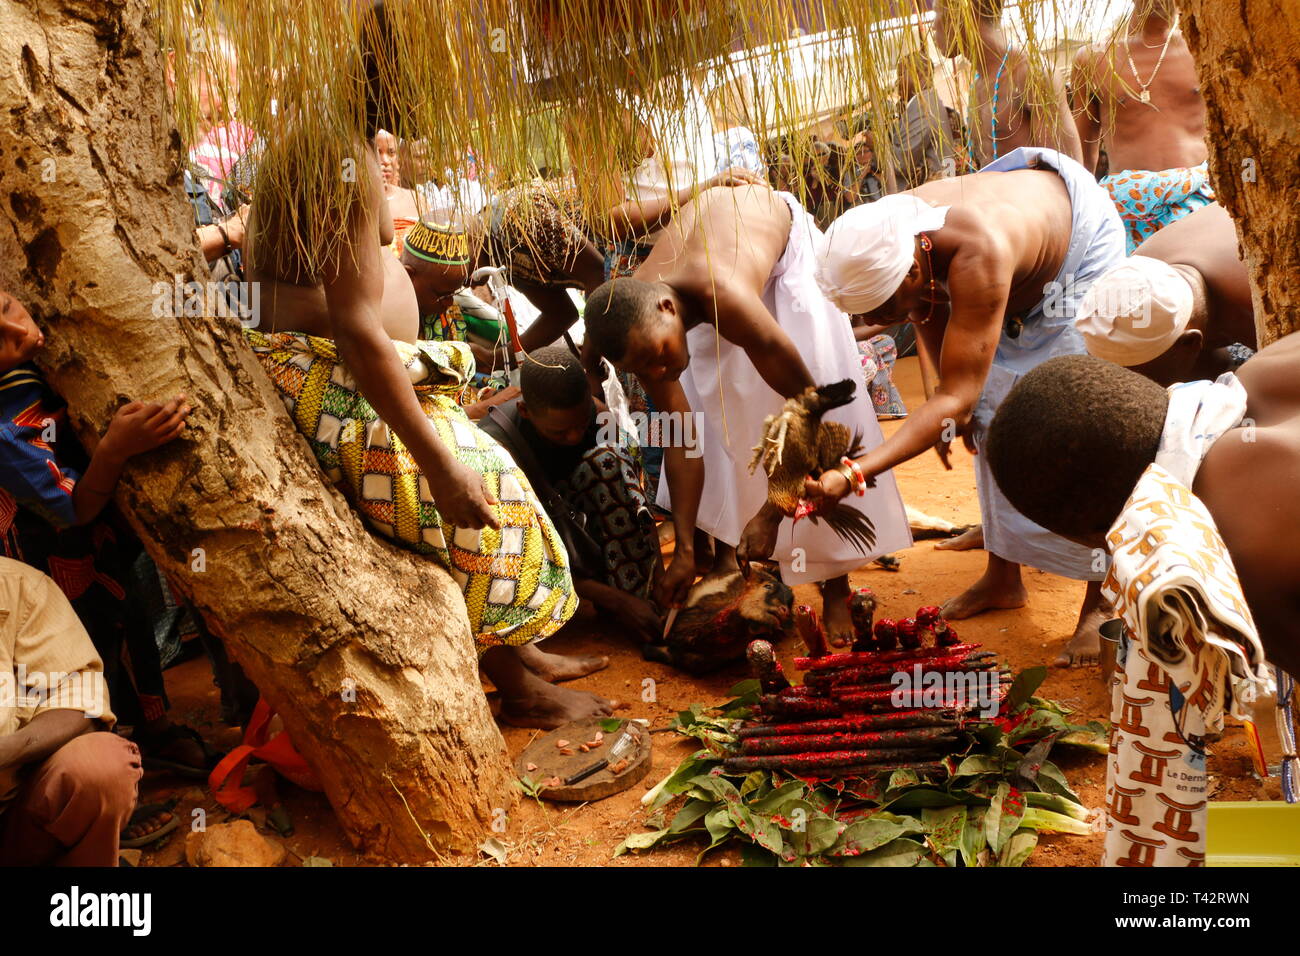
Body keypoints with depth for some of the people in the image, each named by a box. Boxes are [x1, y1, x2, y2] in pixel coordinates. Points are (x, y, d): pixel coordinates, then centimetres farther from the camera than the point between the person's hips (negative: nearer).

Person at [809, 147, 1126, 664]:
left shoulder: (978, 257, -47)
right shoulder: (891, 238, -25)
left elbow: (958, 394, -47)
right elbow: (931, 312, -2)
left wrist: (854, 474, -55)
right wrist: (951, 407, -3)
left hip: (1082, 247, -7)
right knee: (991, 421, 6)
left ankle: (1102, 602, -1)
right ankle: (1003, 576, 18)